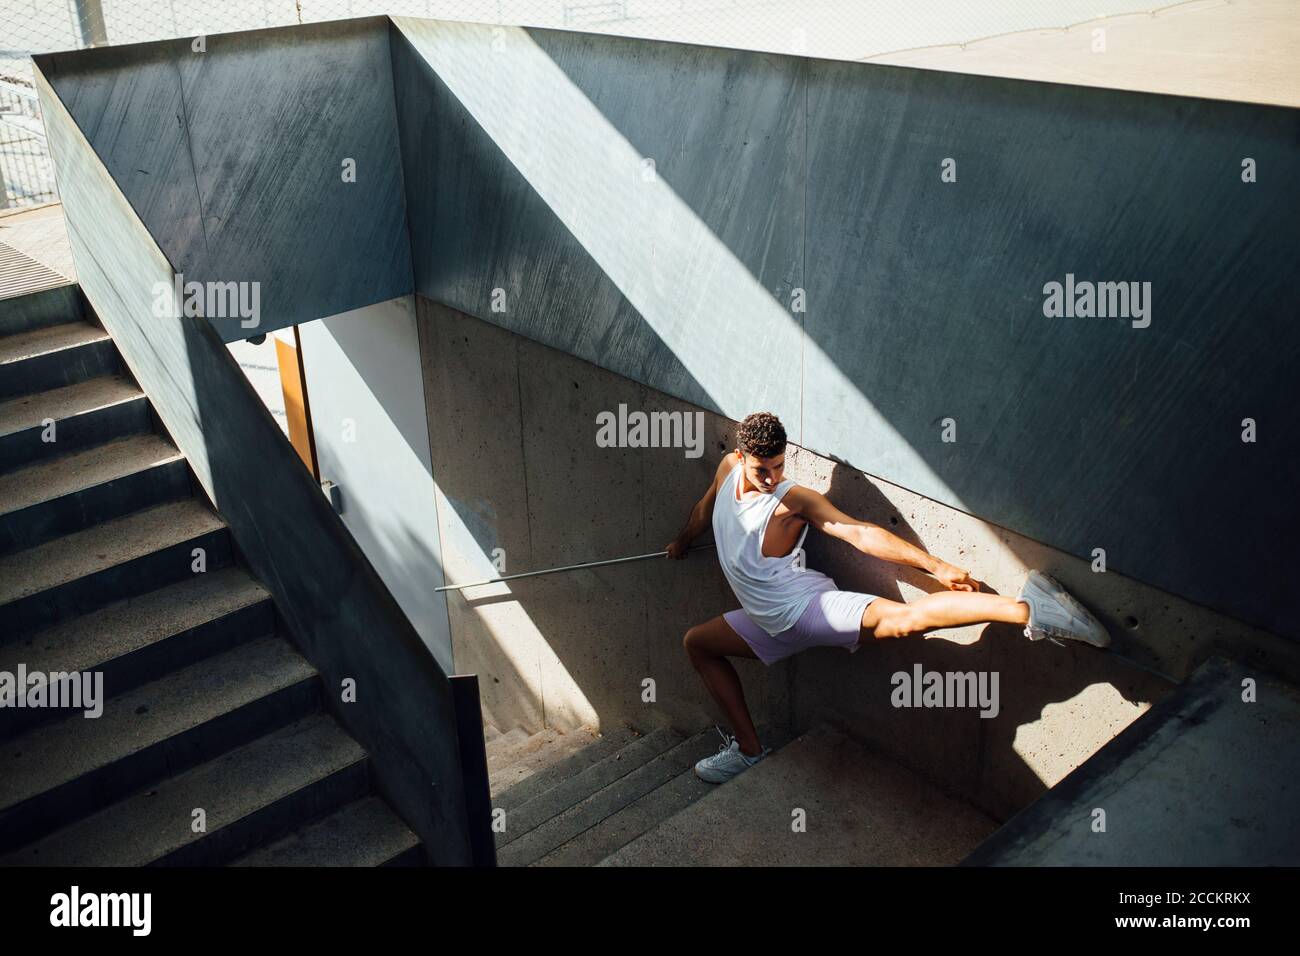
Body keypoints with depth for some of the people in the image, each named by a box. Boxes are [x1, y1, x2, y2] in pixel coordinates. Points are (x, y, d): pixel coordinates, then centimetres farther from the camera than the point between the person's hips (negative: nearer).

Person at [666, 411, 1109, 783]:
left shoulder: (794, 499, -13)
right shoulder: (729, 467, 3)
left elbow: (860, 533, -19)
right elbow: (704, 509, 25)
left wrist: (936, 566, -26)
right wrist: (682, 541, 43)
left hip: (807, 606, -8)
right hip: (770, 623, 8)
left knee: (903, 619, -33)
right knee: (698, 642, 18)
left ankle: (1030, 610, -41)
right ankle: (749, 748, 20)